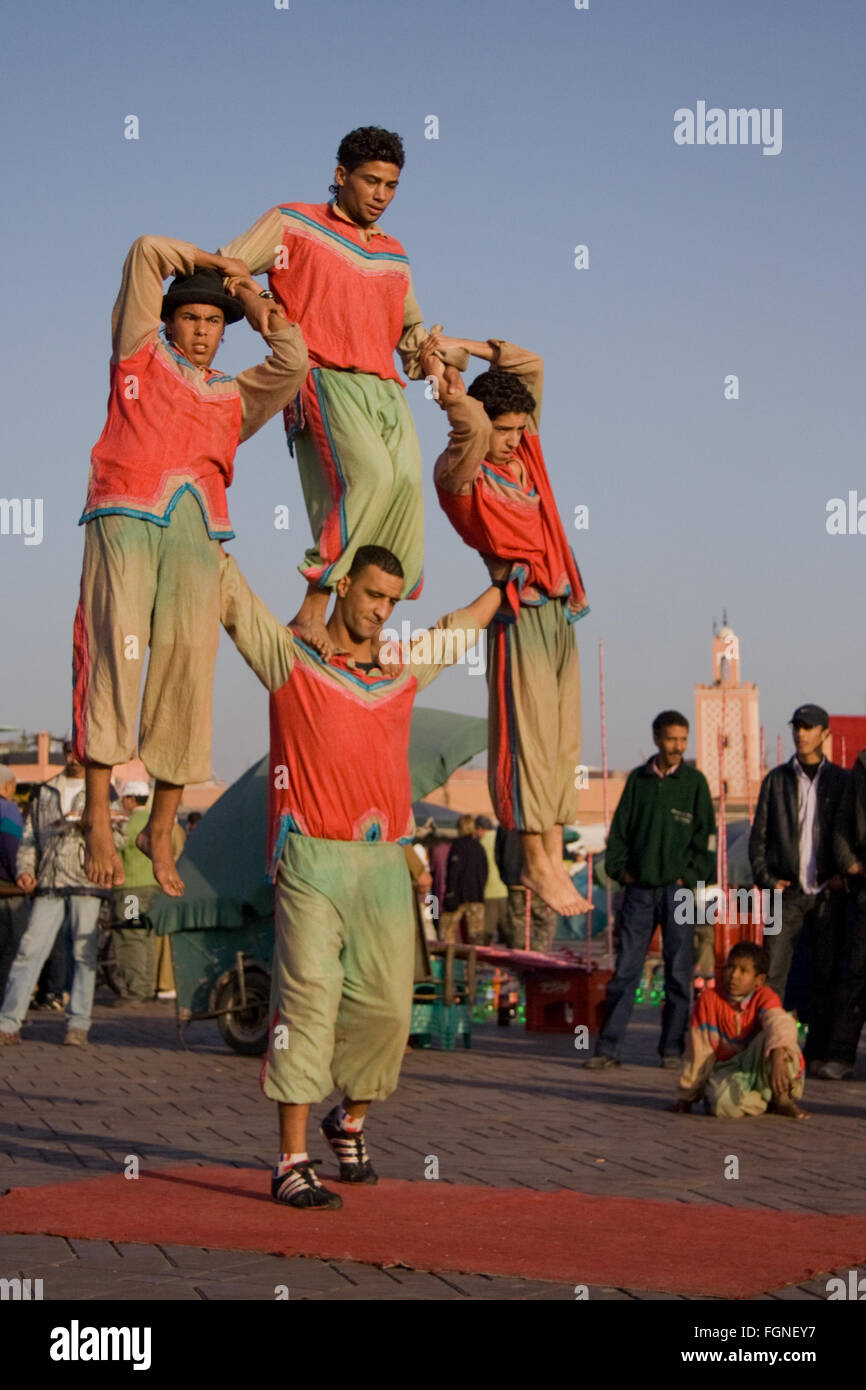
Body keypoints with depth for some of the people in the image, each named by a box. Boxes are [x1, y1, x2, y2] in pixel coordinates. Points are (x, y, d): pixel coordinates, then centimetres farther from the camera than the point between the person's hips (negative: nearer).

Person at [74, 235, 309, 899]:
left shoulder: (235, 397, 28)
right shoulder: (140, 357, 22)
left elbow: (293, 361, 14)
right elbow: (146, 252, 21)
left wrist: (248, 293, 25)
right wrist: (212, 261, 32)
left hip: (196, 529, 3)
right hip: (127, 515, -3)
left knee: (188, 669, -8)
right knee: (117, 650, -17)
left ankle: (162, 829, -3)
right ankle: (98, 817, -19)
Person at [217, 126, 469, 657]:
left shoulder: (395, 257, 27)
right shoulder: (294, 224, 13)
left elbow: (411, 330, 36)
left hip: (385, 388, 5)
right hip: (324, 378, -5)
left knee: (407, 482, -21)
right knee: (371, 473, -31)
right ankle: (312, 609, -29)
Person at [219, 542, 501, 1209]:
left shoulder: (406, 668, 19)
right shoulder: (288, 656, 6)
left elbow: (467, 622, 35)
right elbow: (228, 590, 3)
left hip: (385, 862, 5)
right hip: (312, 860, -5)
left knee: (387, 1007, 4)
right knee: (308, 1003, -10)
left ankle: (351, 1120, 29)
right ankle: (293, 1162, -6)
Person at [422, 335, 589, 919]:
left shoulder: (527, 452, 15)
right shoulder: (459, 473, -5)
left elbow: (531, 366, 21)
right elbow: (472, 431, -26)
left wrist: (463, 346, 15)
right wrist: (442, 380, -10)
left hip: (561, 612, 8)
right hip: (520, 614, -8)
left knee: (563, 740, 5)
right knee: (526, 738, -8)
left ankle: (556, 859, 7)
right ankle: (537, 865, -4)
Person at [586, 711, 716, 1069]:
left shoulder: (694, 782, 3)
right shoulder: (638, 779, 8)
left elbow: (705, 835, 2)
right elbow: (619, 828, 12)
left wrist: (690, 876, -6)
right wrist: (619, 867, 1)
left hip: (677, 890, -1)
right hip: (639, 889, 1)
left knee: (678, 972, 1)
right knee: (625, 969, 0)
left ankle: (672, 1049, 8)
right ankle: (607, 1048, 1)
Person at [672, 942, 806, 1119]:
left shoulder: (764, 997, -9)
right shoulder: (709, 1000, -6)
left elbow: (780, 1024, -32)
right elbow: (698, 1052, -2)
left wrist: (778, 1060, -53)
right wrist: (687, 1096, 3)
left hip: (760, 1067, 0)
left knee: (769, 1038, -32)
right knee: (724, 1104, -37)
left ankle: (782, 1099, -15)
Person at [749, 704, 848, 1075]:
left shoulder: (841, 781, 7)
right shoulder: (777, 779, 10)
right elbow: (759, 833, 9)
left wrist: (844, 874, -4)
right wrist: (765, 877, -2)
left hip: (827, 892, 0)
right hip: (787, 892, 0)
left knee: (825, 974, 2)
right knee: (771, 971, -6)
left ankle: (818, 1054, 8)